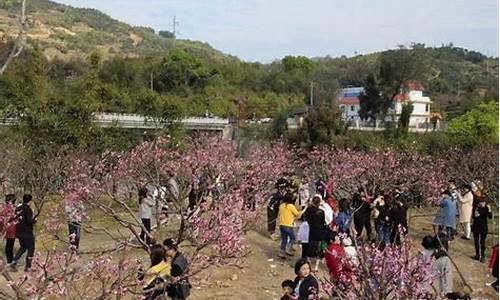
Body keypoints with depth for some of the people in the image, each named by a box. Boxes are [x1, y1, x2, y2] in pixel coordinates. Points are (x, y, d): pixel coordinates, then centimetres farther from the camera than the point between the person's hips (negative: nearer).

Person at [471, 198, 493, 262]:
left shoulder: (486, 208, -5)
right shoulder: (476, 208, -3)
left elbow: (490, 217, -11)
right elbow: (473, 216, -1)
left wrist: (489, 210, -27)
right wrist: (475, 215, -23)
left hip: (483, 228, -2)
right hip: (476, 227, 2)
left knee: (482, 242, -1)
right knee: (476, 241, 10)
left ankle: (482, 256, 5)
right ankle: (477, 255, 22)